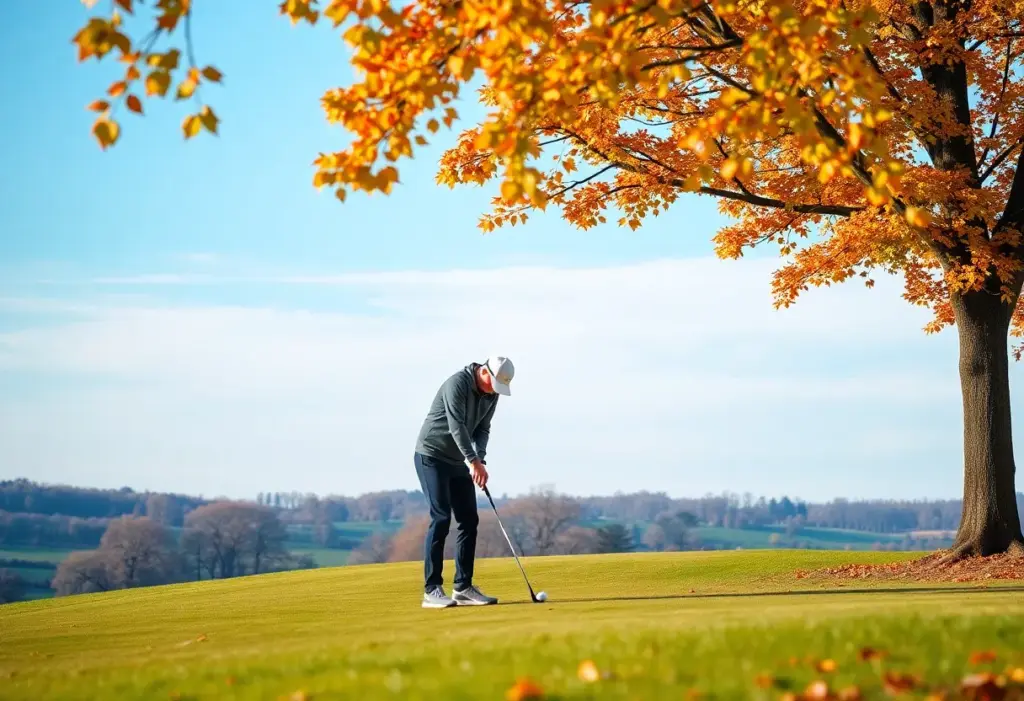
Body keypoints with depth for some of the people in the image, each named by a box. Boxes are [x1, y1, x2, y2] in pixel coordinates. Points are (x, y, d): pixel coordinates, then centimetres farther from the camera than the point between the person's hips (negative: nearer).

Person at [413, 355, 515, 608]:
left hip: (459, 462, 8)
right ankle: (432, 591, -15)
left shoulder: (491, 394, 4)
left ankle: (463, 587, 7)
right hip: (432, 457, -8)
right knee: (441, 518, -15)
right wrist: (474, 461, -34)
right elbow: (456, 426, -29)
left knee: (469, 520, 2)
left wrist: (480, 459, -13)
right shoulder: (457, 384, -21)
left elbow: (482, 429, 5)